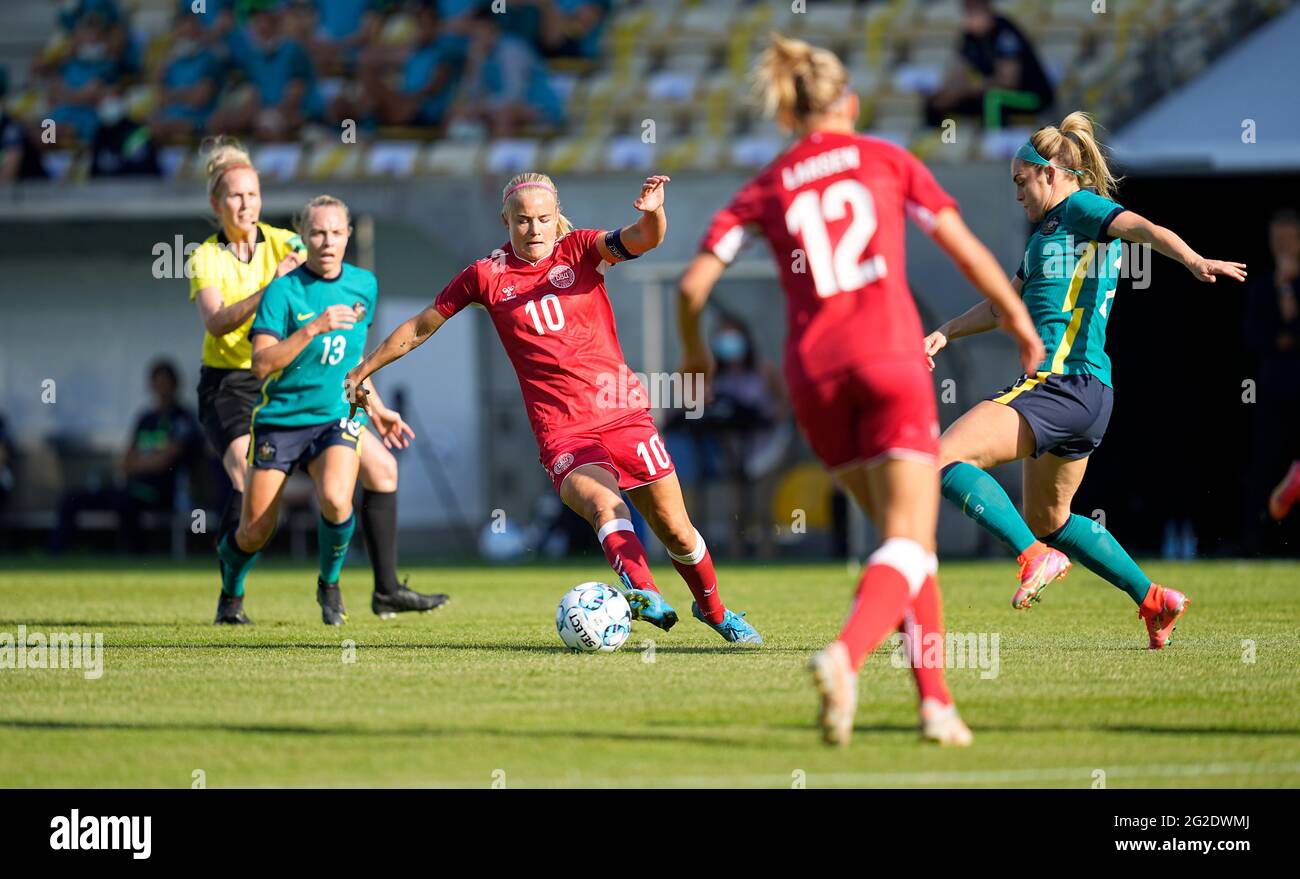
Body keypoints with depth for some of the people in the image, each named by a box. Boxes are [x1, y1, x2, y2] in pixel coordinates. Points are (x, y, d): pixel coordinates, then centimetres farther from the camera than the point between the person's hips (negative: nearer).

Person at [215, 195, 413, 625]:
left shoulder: (364, 285, 4)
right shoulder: (283, 290, -12)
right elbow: (261, 364, -22)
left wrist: (376, 409, 23)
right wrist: (313, 329, -30)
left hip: (336, 416, 2)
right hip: (280, 417, -2)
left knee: (336, 500, -27)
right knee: (255, 532, 1)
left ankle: (330, 584, 2)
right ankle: (231, 592, 35)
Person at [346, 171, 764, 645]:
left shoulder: (580, 250, 2)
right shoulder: (486, 276, 2)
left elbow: (641, 239, -16)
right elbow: (420, 327, 14)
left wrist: (653, 212, -39)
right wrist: (363, 370, 20)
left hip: (624, 411, 2)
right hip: (562, 433, -2)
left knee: (677, 533, 8)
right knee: (604, 505, -32)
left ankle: (714, 610, 34)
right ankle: (644, 594, -54)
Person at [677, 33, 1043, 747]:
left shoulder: (764, 191, 12)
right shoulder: (885, 160, 10)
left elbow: (692, 286, 4)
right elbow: (964, 247, 10)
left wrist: (694, 353, 24)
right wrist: (1018, 316, 24)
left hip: (813, 372, 3)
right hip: (888, 354, -3)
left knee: (902, 534, 17)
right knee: (909, 545, -9)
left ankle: (936, 699, 10)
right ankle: (844, 655, -37)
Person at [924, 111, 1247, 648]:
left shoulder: (1080, 208, -3)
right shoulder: (1048, 231, 25)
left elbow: (1141, 227, -23)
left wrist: (1193, 260, -42)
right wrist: (945, 334, 23)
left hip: (1062, 381, -11)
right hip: (1088, 396, 11)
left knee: (947, 457, -18)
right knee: (1048, 519, 22)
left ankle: (1036, 558, -24)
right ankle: (1154, 601, 24)